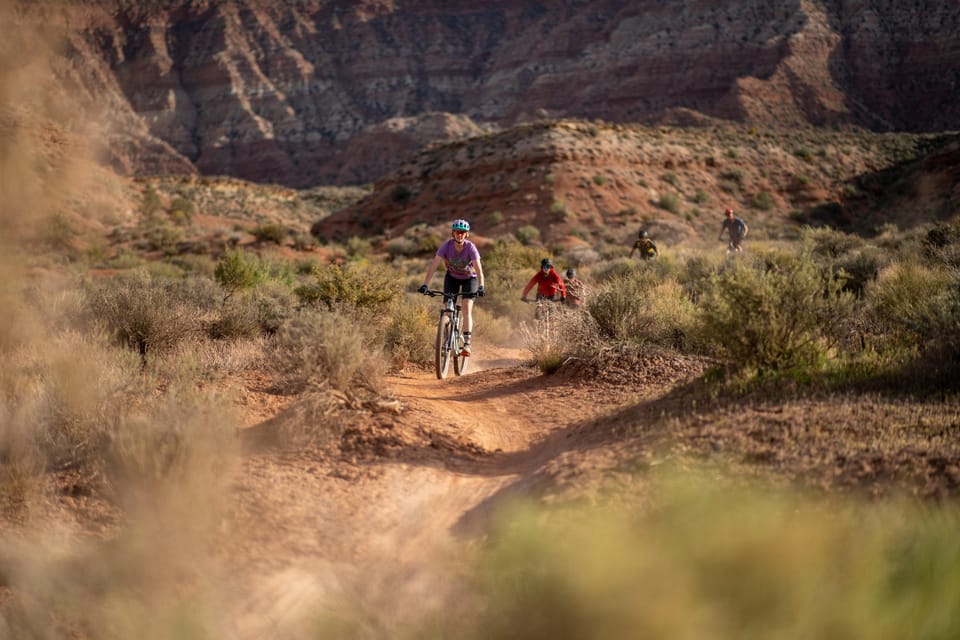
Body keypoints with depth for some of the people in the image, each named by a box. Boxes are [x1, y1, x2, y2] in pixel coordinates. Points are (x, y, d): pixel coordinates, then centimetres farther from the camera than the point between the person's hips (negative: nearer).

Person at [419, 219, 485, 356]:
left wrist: (481, 287, -52)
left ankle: (467, 344, -20)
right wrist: (425, 284, -42)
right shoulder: (446, 246, -25)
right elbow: (434, 265, -30)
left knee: (467, 309, -19)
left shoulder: (471, 247, -28)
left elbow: (479, 269, -37)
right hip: (452, 277, 2)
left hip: (469, 278, -2)